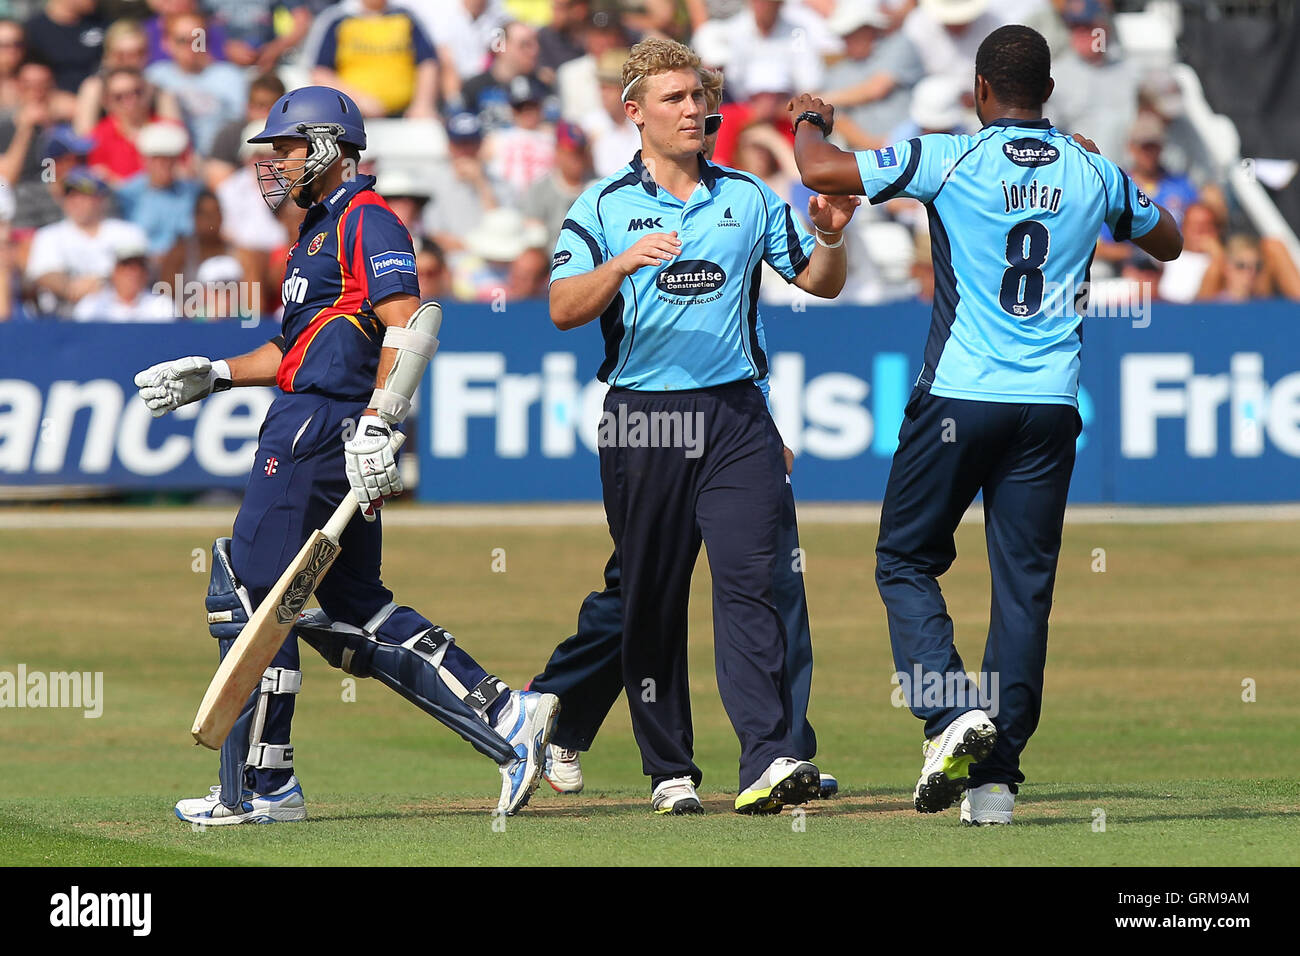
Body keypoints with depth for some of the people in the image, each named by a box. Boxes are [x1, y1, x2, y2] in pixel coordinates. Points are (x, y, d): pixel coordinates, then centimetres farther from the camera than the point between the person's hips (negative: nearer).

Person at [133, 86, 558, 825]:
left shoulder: (366, 221, -9)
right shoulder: (321, 228, 22)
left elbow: (409, 326, -20)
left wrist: (376, 425, -26)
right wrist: (215, 376, 22)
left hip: (320, 430, -11)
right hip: (310, 424, 11)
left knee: (248, 594, -6)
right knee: (349, 610, 11)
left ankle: (260, 786, -1)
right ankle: (503, 716, 6)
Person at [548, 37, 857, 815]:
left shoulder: (749, 198, 13)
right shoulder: (603, 208, 4)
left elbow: (819, 283, 17)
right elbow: (564, 309, -7)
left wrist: (831, 235, -4)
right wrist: (624, 263, -24)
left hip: (736, 415, 1)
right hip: (642, 421, -1)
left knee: (749, 582, -12)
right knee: (653, 598, 3)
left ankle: (769, 761, -22)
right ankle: (669, 771, 12)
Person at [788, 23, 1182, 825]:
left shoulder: (948, 159, -7)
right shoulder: (1093, 173, 4)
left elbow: (823, 171, -9)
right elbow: (1168, 242, 22)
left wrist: (809, 121, 13)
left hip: (959, 399, -3)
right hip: (1052, 403, 3)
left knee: (906, 562, 11)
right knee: (1025, 582, 6)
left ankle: (953, 711, -11)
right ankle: (998, 774, 2)